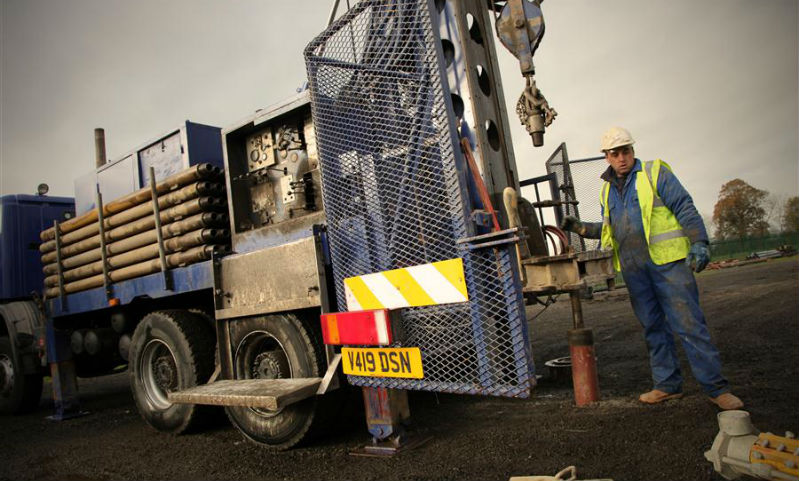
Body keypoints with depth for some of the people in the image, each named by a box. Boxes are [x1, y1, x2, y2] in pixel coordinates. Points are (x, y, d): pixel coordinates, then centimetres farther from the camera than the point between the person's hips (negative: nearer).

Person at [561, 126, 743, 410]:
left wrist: (698, 243, -16)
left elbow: (685, 209, -5)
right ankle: (667, 385, 20)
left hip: (667, 261, -5)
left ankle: (716, 388, 5)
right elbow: (609, 227, 26)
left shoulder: (655, 172, 2)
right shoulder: (607, 189, 17)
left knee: (689, 323, -5)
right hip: (633, 269, 5)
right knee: (653, 328, 10)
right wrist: (581, 228, 12)